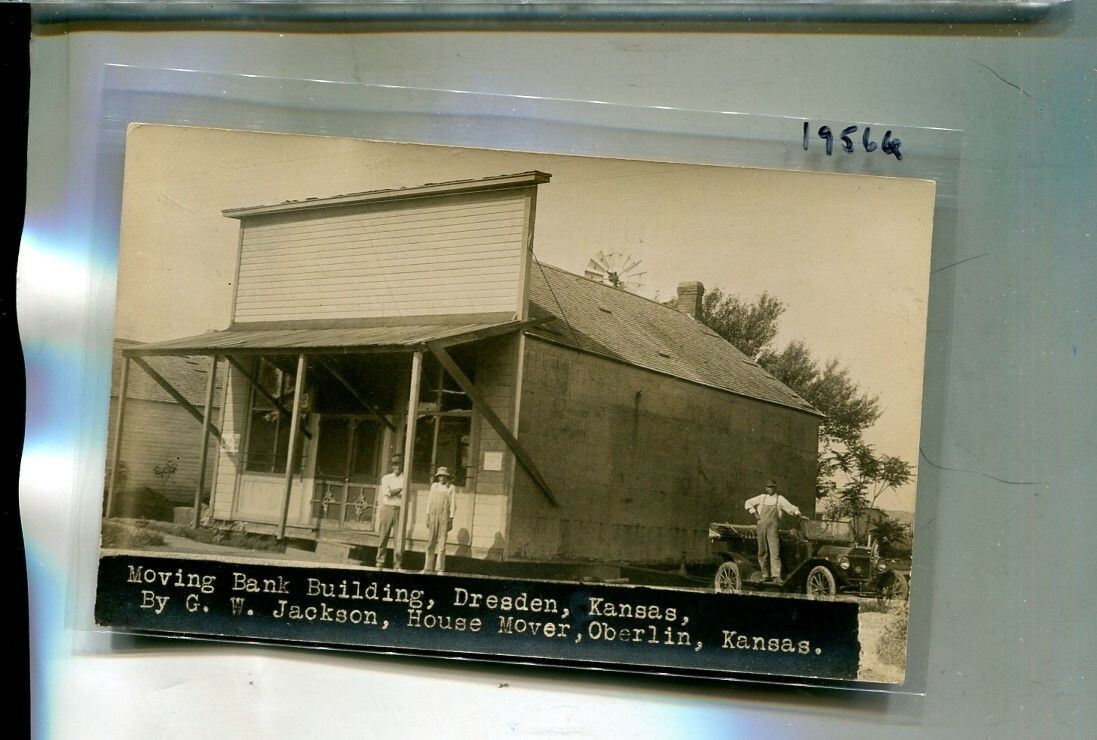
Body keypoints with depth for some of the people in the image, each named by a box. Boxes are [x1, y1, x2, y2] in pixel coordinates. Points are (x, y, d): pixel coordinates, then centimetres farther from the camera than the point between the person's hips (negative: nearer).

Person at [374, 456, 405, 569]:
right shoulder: (386, 478, 14)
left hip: (400, 510, -1)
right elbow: (385, 492, -2)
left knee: (400, 538, -6)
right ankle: (380, 562, 6)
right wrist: (399, 489, -6)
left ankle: (397, 564, -3)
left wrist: (392, 492, -8)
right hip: (387, 508, 1)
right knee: (383, 536, 0)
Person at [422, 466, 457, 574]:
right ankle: (428, 567, 7)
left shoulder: (451, 488, 3)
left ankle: (440, 568, -1)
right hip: (433, 516, 3)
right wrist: (427, 516, 7)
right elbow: (429, 501, 13)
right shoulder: (434, 486, 12)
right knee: (430, 542, 3)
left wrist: (451, 518, -6)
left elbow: (453, 504, 1)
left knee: (442, 543, -4)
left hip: (445, 517, -3)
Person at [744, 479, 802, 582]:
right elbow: (748, 503, 20)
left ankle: (776, 576, -19)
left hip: (773, 527, -3)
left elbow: (791, 507, 4)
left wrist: (797, 513, -15)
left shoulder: (780, 499, 7)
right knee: (762, 552, 5)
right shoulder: (762, 498, 13)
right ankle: (765, 575, 14)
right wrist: (755, 514, 9)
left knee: (775, 552, -13)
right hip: (761, 526, 3)